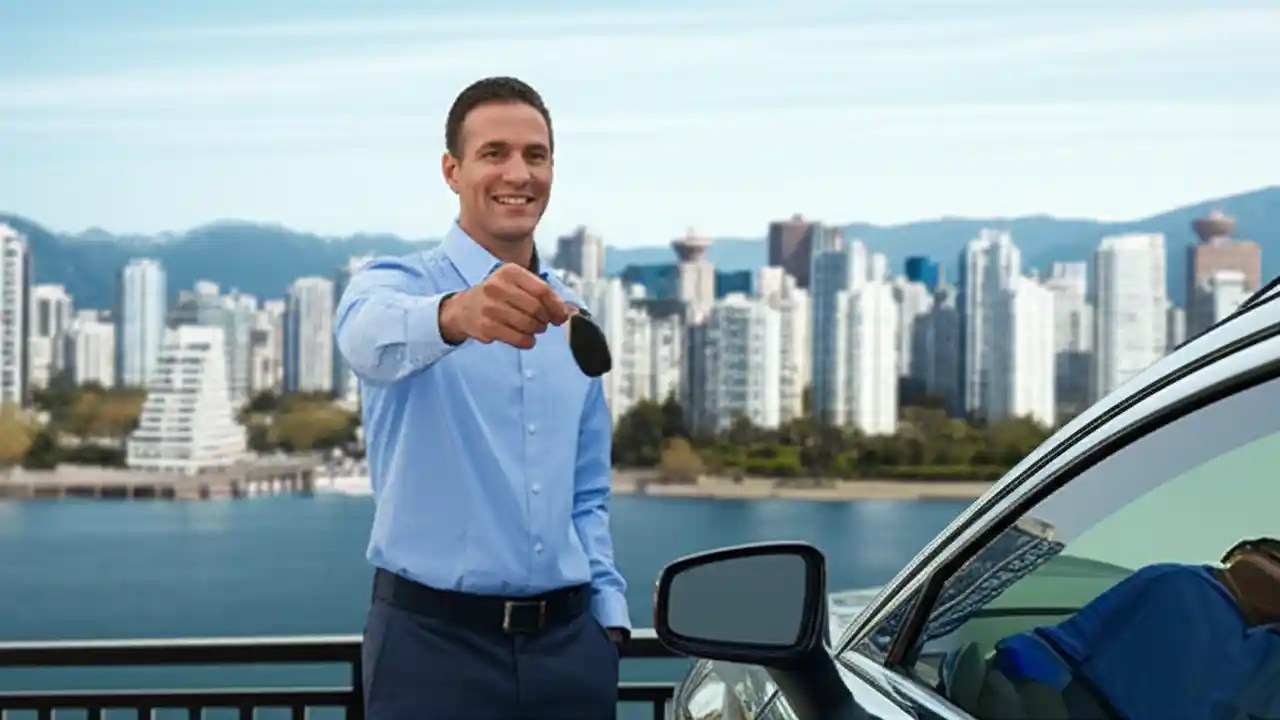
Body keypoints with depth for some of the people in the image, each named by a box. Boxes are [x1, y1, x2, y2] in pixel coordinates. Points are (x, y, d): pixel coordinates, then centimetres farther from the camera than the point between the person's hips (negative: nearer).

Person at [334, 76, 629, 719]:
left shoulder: (570, 317, 13)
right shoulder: (399, 280, -4)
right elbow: (372, 335, -29)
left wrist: (609, 613, 6)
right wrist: (456, 313, -49)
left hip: (567, 640, 5)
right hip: (435, 639, -5)